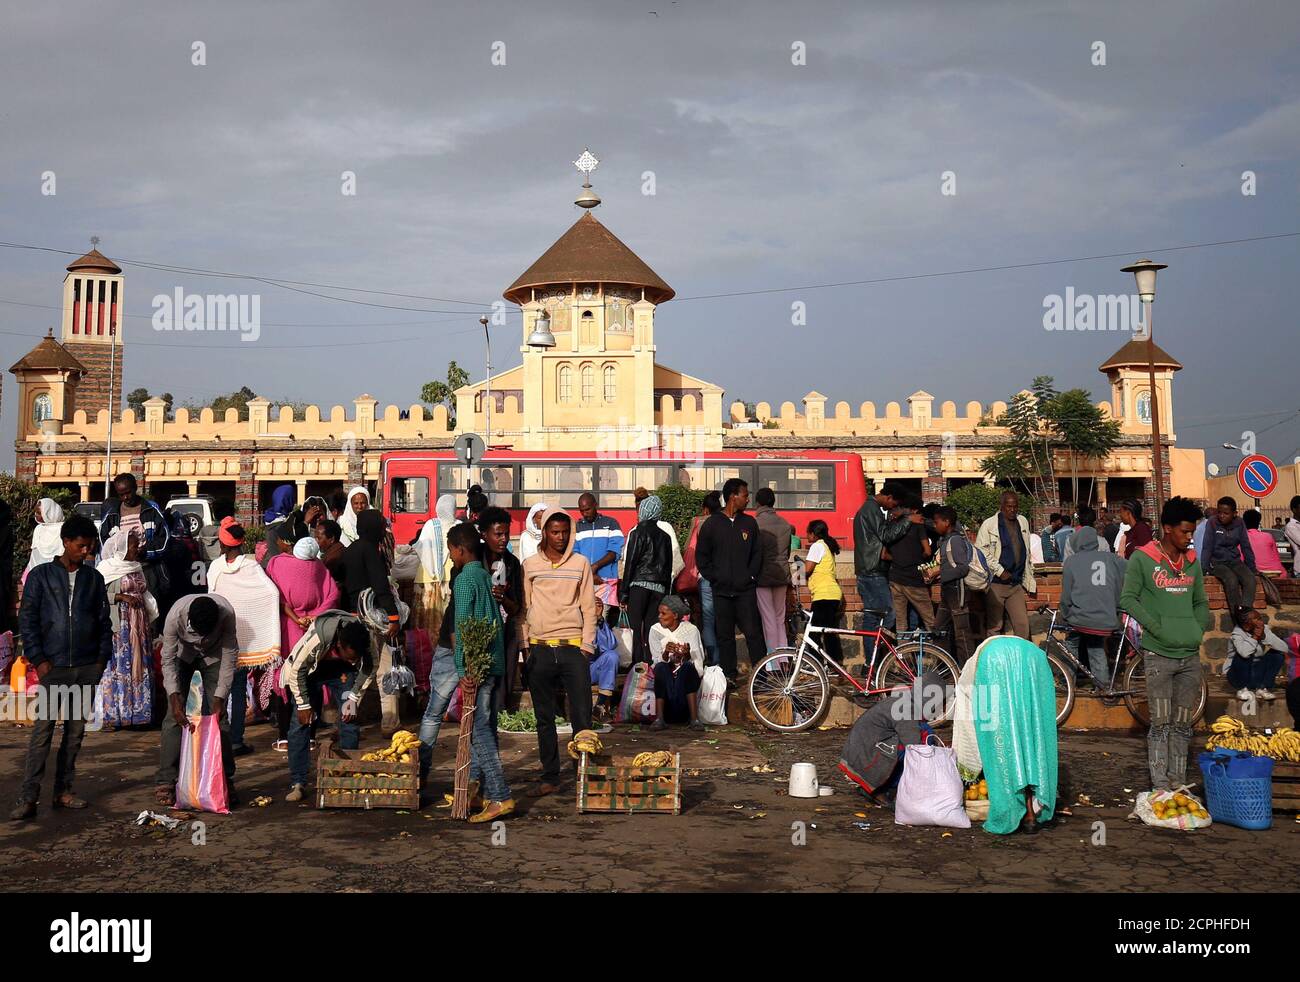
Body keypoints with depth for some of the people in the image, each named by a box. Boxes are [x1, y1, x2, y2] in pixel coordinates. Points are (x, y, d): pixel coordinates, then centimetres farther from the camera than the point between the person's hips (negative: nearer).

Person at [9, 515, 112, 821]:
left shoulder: (94, 578, 10)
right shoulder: (40, 575, 2)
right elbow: (27, 620, 0)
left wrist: (102, 657, 4)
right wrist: (39, 659, -6)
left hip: (88, 668, 3)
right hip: (54, 666, -3)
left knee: (76, 730, 7)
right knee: (43, 729, -8)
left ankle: (63, 790, 15)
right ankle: (28, 798, -6)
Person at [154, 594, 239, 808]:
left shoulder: (227, 614, -36)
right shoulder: (175, 615, -36)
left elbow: (230, 656, -25)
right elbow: (168, 660, -26)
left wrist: (219, 698, -28)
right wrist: (175, 700, -35)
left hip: (214, 655, 0)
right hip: (183, 654, 0)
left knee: (218, 717, -6)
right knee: (174, 717, -11)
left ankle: (225, 781, 0)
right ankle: (165, 783, -5)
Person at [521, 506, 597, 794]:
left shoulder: (581, 563, 6)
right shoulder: (530, 565, 8)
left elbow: (589, 608, 5)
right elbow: (523, 608, 9)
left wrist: (587, 646, -2)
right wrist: (524, 646, 2)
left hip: (573, 648, -1)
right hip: (540, 649, 1)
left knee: (582, 716, -3)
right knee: (544, 718, 6)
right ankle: (550, 776, 15)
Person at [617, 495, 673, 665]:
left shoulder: (638, 533, -2)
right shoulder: (665, 536, 14)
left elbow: (630, 564, -5)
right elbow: (669, 567, 15)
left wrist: (623, 592, -3)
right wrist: (666, 592, 19)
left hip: (639, 585, -5)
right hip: (659, 587, 5)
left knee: (635, 629, -4)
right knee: (651, 630, 7)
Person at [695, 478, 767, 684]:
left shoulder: (749, 523, 7)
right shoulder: (711, 524, 3)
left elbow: (757, 553, 11)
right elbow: (701, 555, 7)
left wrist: (751, 575, 0)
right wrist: (713, 577, -2)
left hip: (745, 589, 0)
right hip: (721, 590, 0)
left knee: (753, 632, -5)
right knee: (725, 635, 5)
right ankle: (728, 675, 13)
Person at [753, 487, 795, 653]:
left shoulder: (755, 523, -11)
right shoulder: (785, 524, 7)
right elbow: (788, 552, 13)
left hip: (763, 576, -5)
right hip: (782, 576, 5)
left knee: (769, 620, -1)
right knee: (780, 619, 14)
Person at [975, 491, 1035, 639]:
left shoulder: (1022, 522, 13)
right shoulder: (989, 524, -4)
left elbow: (1026, 554, 19)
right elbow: (981, 552, -9)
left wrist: (1030, 580, 18)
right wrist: (1000, 571, -12)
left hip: (1017, 584, 4)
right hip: (995, 584, -4)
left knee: (1022, 625, -2)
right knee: (994, 626, 1)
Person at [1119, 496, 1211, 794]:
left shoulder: (1192, 561, 12)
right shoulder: (1142, 559, -5)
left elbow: (1201, 602, 20)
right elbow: (1128, 599, -8)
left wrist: (1198, 630, 4)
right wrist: (1157, 628, -13)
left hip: (1190, 655, 5)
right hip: (1159, 655, -5)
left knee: (1183, 724, 10)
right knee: (1161, 724, -1)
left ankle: (1178, 781, 19)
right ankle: (1160, 784, 5)